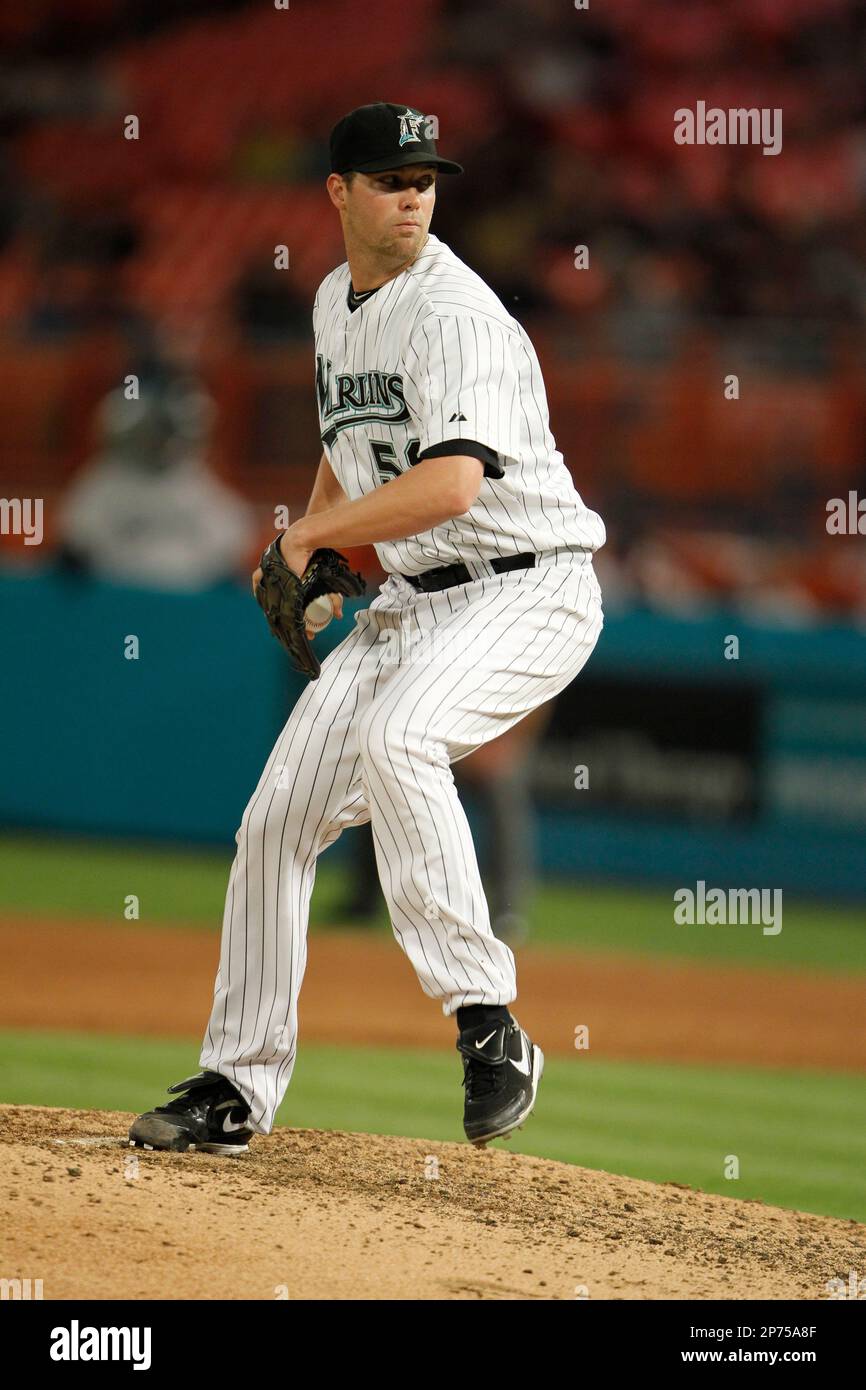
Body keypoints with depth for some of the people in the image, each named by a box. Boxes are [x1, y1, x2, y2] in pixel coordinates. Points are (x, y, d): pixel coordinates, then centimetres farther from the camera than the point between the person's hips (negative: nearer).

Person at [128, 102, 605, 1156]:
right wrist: (306, 544, 12)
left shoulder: (453, 313, -18)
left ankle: (486, 1022, -29)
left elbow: (452, 483, -32)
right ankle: (238, 1085, 14)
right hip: (413, 598, 9)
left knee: (396, 736, -35)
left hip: (526, 590, -9)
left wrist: (308, 532, -18)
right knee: (278, 816, 3)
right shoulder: (336, 303, 11)